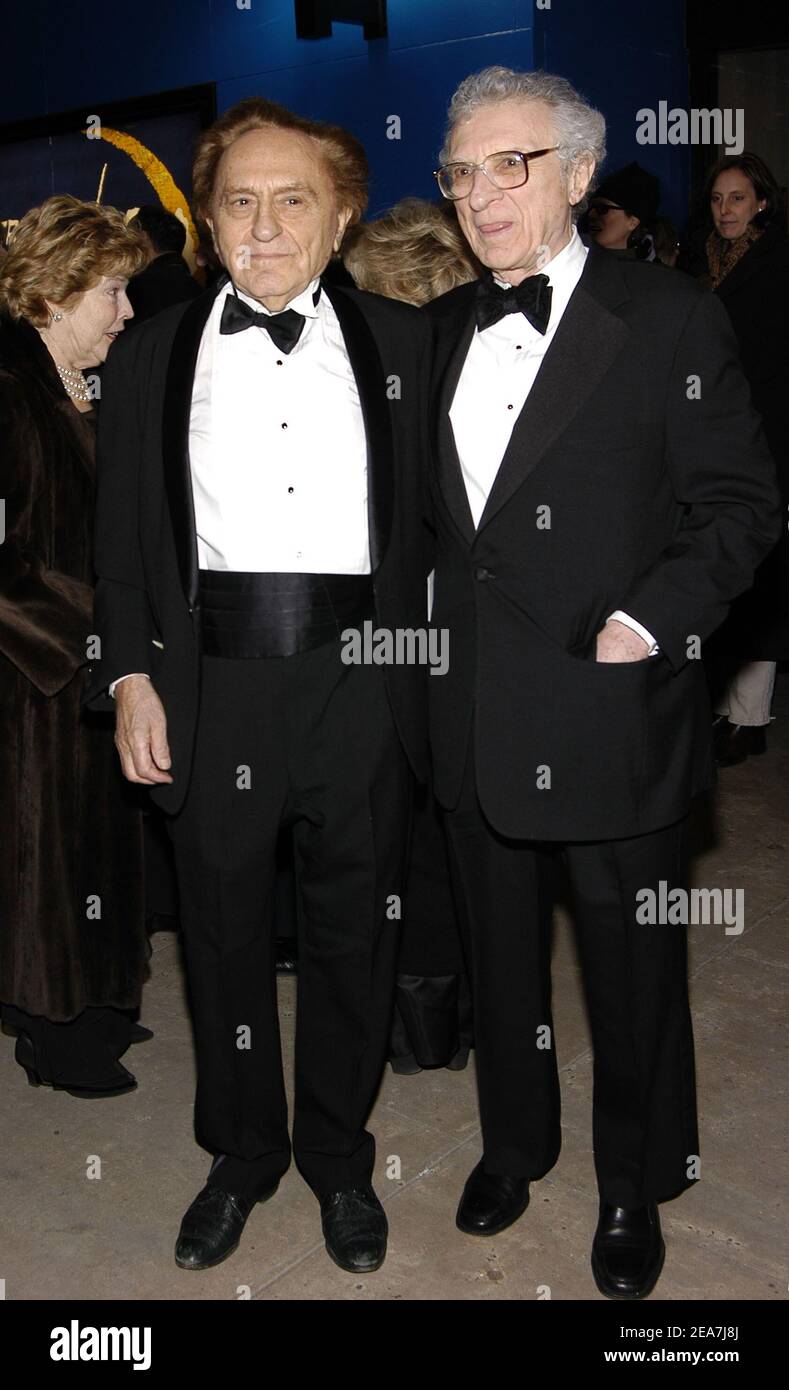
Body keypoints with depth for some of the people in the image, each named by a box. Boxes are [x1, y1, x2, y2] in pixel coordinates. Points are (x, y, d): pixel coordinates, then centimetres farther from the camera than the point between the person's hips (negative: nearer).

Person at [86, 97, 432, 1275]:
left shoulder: (404, 344, 5)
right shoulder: (151, 357, 6)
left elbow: (435, 516, 6)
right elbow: (123, 537, 6)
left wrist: (424, 651, -2)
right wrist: (132, 678, -3)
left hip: (362, 683, 0)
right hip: (213, 686, 1)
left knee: (353, 935, 12)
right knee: (223, 935, 13)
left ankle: (340, 1158, 35)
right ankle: (242, 1155, 36)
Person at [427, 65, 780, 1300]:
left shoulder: (668, 319, -6)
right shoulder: (447, 327, 10)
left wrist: (651, 619, -19)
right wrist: (443, 624, 5)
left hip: (610, 712, -5)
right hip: (474, 720, 5)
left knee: (632, 969, 11)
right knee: (502, 952, 20)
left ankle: (636, 1187, 35)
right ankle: (514, 1142, 44)